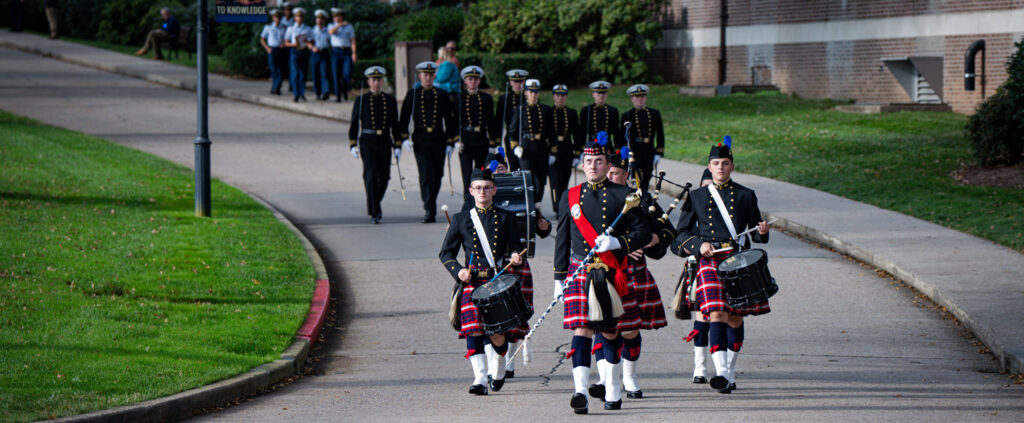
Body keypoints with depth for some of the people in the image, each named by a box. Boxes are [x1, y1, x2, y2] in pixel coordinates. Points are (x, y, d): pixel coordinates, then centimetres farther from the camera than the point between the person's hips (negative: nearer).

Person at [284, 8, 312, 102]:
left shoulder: (308, 29, 10)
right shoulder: (291, 29, 7)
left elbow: (311, 41, 13)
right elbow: (286, 43, 8)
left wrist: (310, 44, -10)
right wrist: (293, 44, -11)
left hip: (304, 51, 2)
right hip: (295, 52, -2)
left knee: (303, 74, 4)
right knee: (295, 74, -8)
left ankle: (302, 93, 18)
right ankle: (296, 95, -4)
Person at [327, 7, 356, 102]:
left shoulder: (349, 26, 9)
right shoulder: (332, 26, 12)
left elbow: (353, 41, 3)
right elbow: (331, 32, -12)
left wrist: (354, 53, -7)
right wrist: (340, 24, -12)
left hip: (347, 52, -1)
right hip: (336, 52, 1)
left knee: (347, 74, -11)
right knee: (336, 75, -4)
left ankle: (345, 90, 17)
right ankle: (338, 96, 1)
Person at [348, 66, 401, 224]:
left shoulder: (390, 100, 8)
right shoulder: (361, 100, 2)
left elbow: (395, 125, 11)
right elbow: (353, 124, 6)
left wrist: (398, 146, 4)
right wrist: (353, 145, -2)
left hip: (384, 144, 3)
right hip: (367, 143, -3)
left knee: (383, 178, 5)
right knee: (371, 175, -15)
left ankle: (374, 204, 32)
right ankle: (374, 213, -11)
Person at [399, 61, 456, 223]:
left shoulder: (442, 95, 8)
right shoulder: (412, 94, 4)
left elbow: (449, 119, 10)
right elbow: (404, 118, 3)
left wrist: (450, 143, 5)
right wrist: (404, 138, -11)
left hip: (438, 141, 2)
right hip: (420, 142, -2)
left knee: (437, 176, 7)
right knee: (425, 175, -13)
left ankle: (429, 207, 27)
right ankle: (430, 211, -17)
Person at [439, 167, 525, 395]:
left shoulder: (506, 218, 11)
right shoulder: (461, 220, 10)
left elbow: (515, 246, 11)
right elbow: (446, 252, 11)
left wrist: (515, 256, -13)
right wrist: (458, 271, -8)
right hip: (472, 282, 0)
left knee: (498, 334, -2)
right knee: (474, 331, -12)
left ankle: (498, 372, 24)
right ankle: (480, 379, -15)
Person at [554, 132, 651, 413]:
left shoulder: (622, 196, 3)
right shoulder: (570, 197, 10)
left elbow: (644, 233, 0)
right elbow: (562, 240, 13)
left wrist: (616, 242, -18)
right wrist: (559, 278, 10)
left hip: (611, 274, -1)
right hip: (578, 272, 1)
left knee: (608, 332, 8)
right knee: (581, 329, -13)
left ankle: (613, 392, 22)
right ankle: (581, 391, -23)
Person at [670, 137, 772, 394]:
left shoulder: (746, 195, 11)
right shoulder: (697, 196, 11)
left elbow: (756, 234, 12)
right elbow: (682, 233, 11)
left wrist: (762, 231, -12)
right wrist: (699, 244, -8)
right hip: (710, 261, -1)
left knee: (735, 319, 7)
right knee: (717, 316, -15)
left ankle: (730, 371, 23)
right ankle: (722, 374, -25)